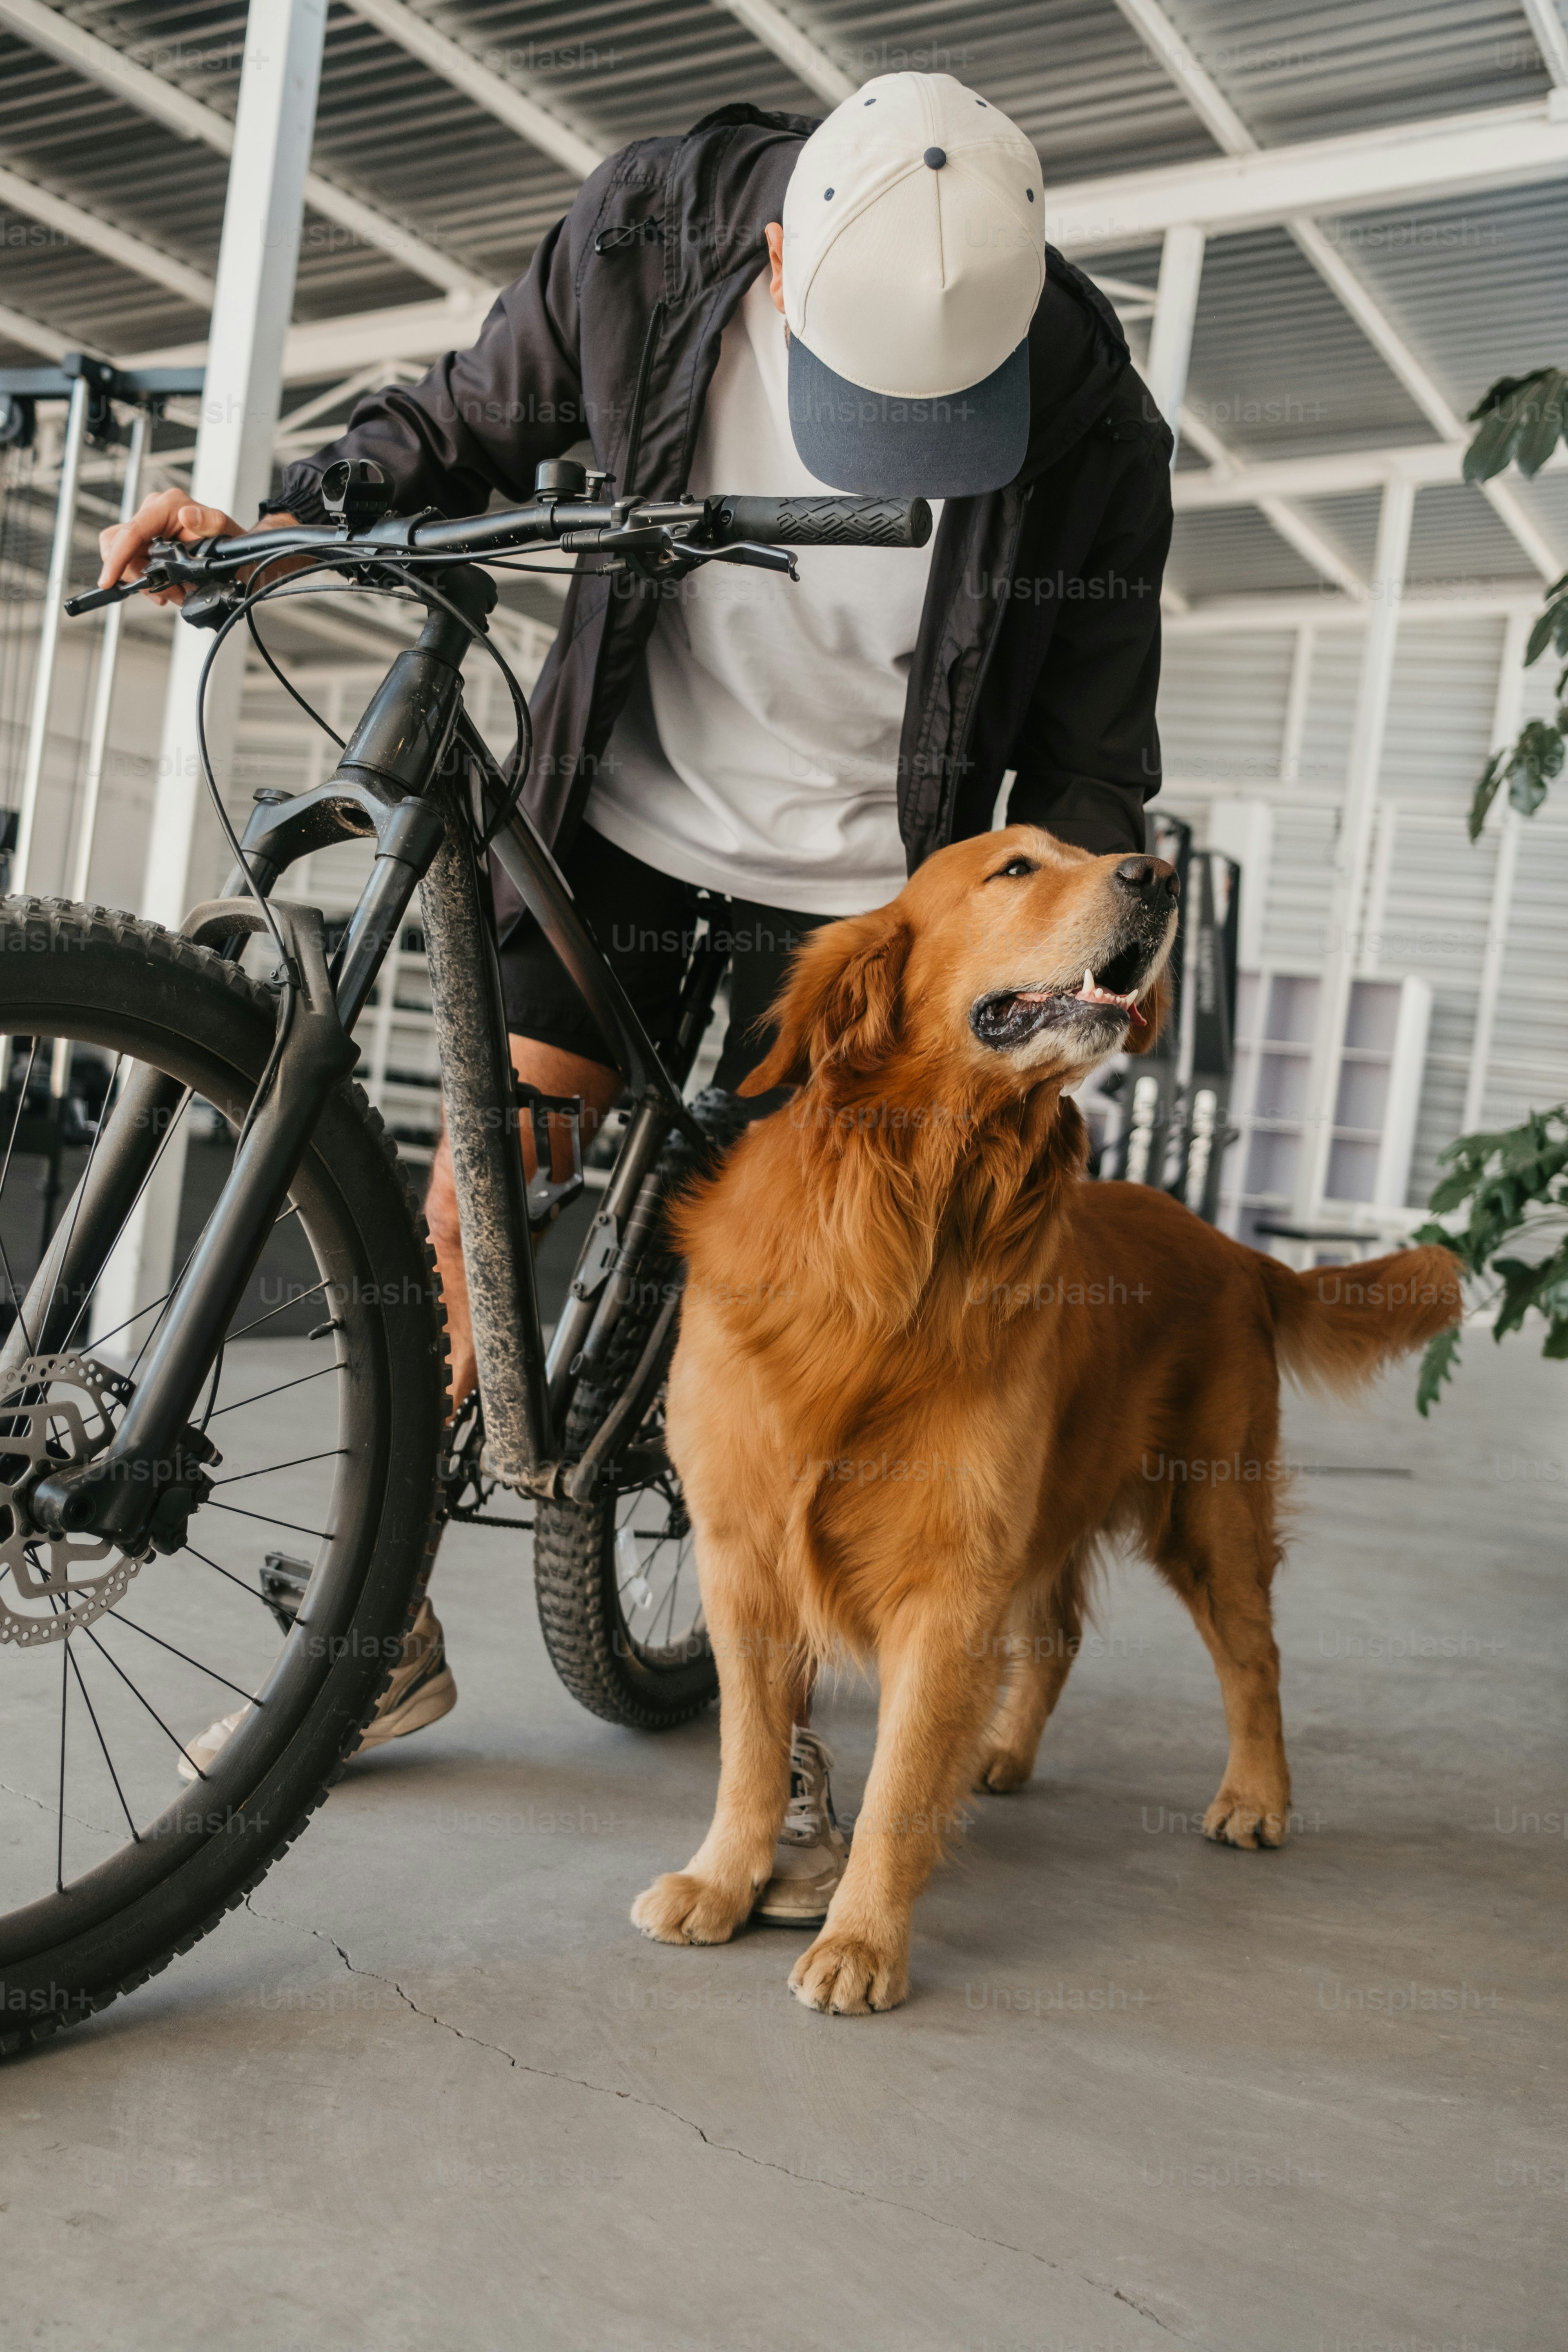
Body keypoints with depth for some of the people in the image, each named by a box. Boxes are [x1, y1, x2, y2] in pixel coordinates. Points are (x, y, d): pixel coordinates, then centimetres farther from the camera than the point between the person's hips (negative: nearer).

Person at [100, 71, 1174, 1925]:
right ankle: (389, 1628, 19)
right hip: (627, 821, 3)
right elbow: (473, 420, 2)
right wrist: (282, 521, -12)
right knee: (470, 1206, 1)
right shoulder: (647, 235, -14)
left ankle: (771, 1733, 15)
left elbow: (1090, 756, -6)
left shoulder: (1085, 417, -18)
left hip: (854, 891, -2)